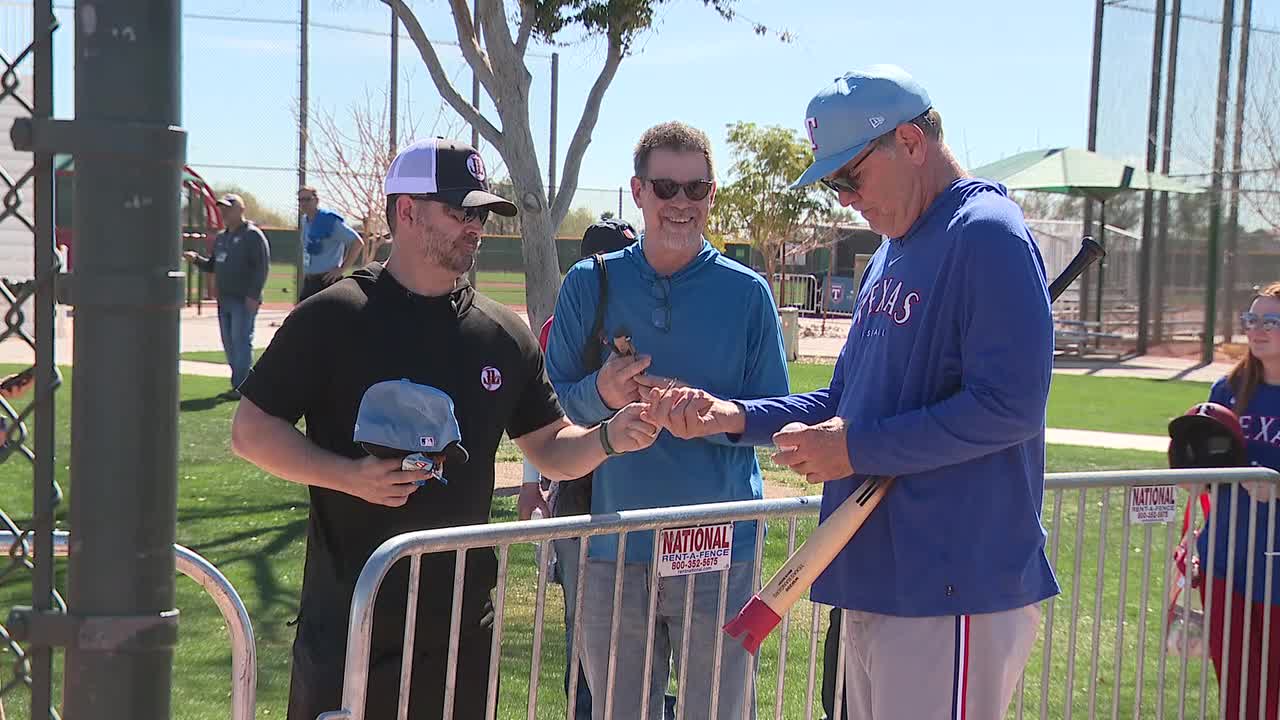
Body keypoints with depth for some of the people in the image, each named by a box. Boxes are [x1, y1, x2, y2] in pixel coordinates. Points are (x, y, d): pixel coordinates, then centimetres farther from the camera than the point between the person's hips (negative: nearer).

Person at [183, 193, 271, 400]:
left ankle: (241, 386, -9)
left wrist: (253, 295, -19)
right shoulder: (221, 237, 19)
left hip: (244, 300, -8)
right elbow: (213, 266, 25)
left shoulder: (253, 235, -6)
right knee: (229, 343, 8)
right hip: (224, 299, 8)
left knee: (241, 341, -9)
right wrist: (196, 259, 5)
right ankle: (237, 385, 14)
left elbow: (262, 266, -13)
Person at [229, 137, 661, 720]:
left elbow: (551, 450, 12)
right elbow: (251, 431, -4)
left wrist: (609, 437, -9)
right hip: (348, 622, -4)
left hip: (462, 623, 4)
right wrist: (350, 475, -18)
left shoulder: (503, 334, 7)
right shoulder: (333, 318, -6)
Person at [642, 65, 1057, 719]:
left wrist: (859, 449, -16)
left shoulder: (987, 236, -13)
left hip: (953, 592, -9)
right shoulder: (893, 253, 17)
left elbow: (1007, 407, -22)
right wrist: (733, 416, 6)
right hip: (877, 579, 9)